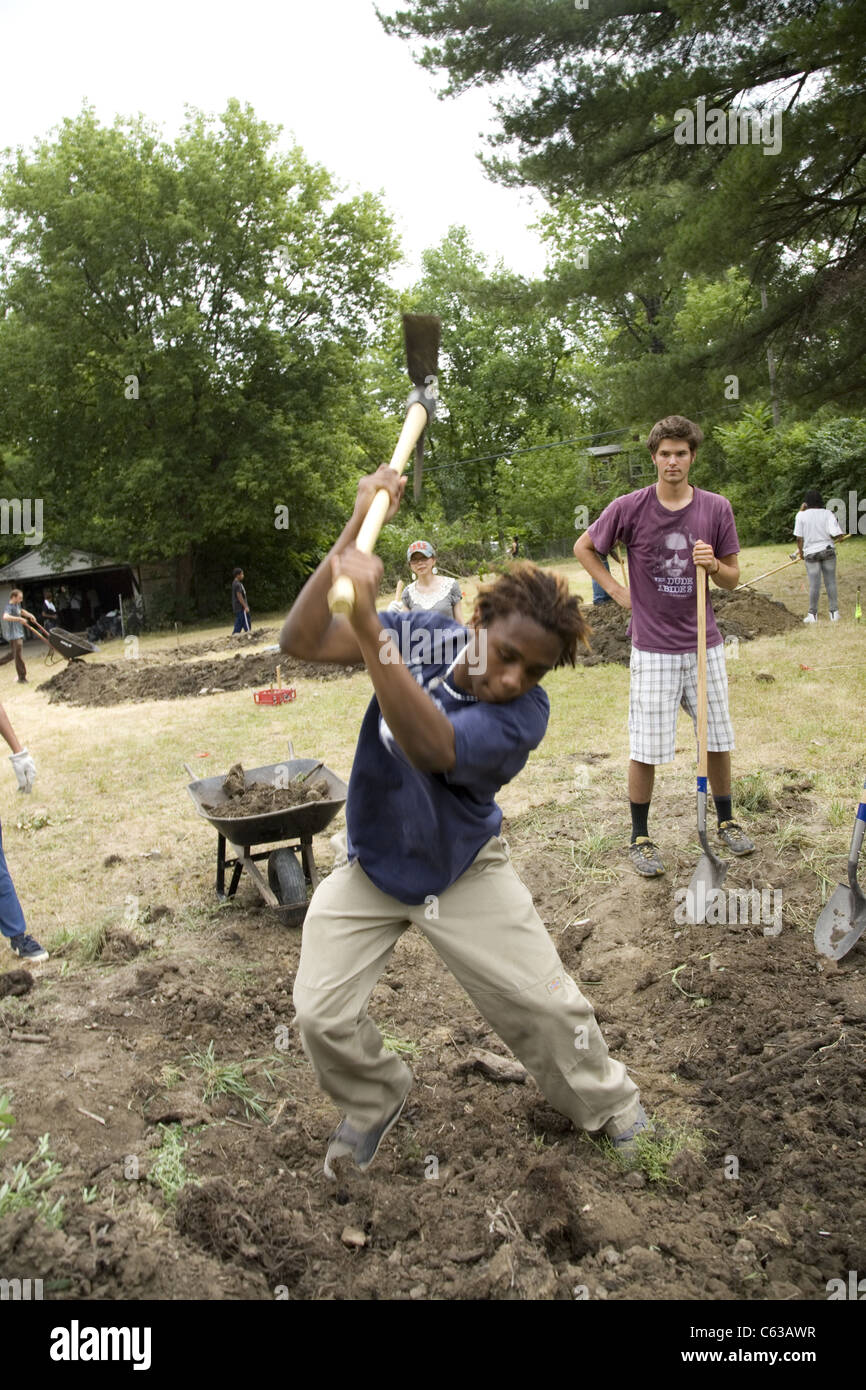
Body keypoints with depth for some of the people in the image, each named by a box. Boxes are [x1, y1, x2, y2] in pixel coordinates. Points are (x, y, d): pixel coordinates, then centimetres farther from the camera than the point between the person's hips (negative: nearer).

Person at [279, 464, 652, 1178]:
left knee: (550, 1004, 2)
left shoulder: (526, 713, -27)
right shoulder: (421, 634, -16)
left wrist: (369, 624, -55)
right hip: (371, 867, 2)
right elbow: (300, 642, -24)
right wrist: (358, 528, -34)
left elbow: (430, 749, -44)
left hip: (465, 871, -2)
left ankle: (614, 1109, 34)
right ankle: (376, 1099, 30)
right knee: (322, 1016, -4)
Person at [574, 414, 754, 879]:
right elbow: (583, 548, 7)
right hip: (653, 648, -3)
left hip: (705, 644, 3)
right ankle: (640, 837, 18)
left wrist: (713, 565, -16)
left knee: (718, 739, 13)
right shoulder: (629, 508, -7)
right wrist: (617, 591, -1)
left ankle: (726, 821, 34)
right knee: (646, 748, 2)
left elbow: (732, 579, 6)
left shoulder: (716, 508, -1)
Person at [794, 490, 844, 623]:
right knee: (831, 582, 8)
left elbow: (799, 537, -5)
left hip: (811, 553, -1)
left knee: (814, 584, 3)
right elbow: (835, 534, -12)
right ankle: (834, 613, 11)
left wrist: (800, 551, 11)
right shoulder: (827, 514, -5)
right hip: (828, 550, 1)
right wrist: (836, 522, 7)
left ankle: (813, 614, 10)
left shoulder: (801, 515, -7)